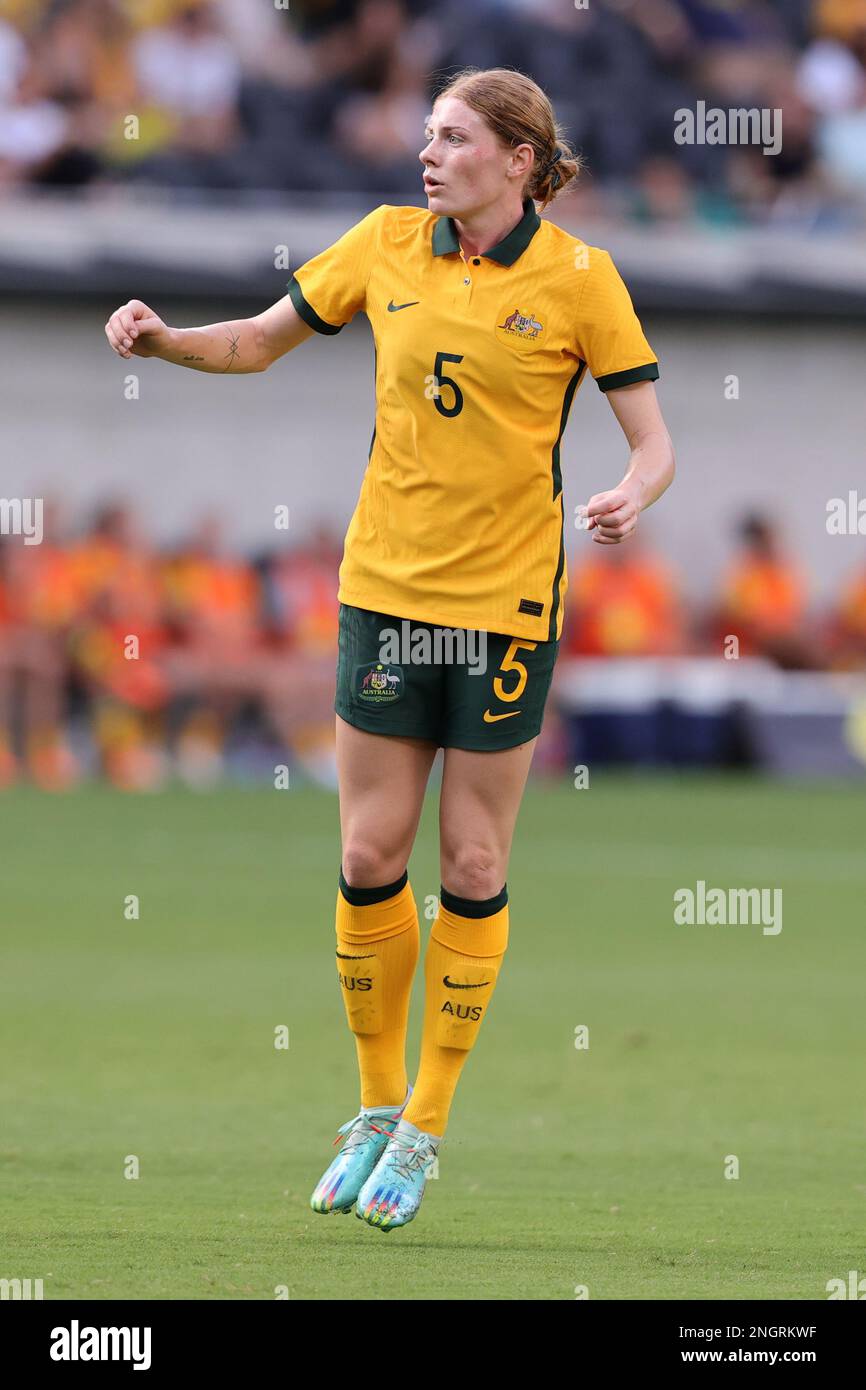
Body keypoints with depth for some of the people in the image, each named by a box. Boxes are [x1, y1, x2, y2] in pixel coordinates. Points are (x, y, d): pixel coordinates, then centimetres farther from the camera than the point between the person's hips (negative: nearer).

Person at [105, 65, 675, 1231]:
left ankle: (426, 1128, 13)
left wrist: (631, 499, -26)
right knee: (369, 858, 2)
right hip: (385, 586, 3)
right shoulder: (388, 244, 2)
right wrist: (165, 340, -5)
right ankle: (376, 1106, 18)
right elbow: (261, 341, 13)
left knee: (473, 865, 2)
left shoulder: (578, 279, -7)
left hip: (506, 601, -3)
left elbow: (653, 441, -4)